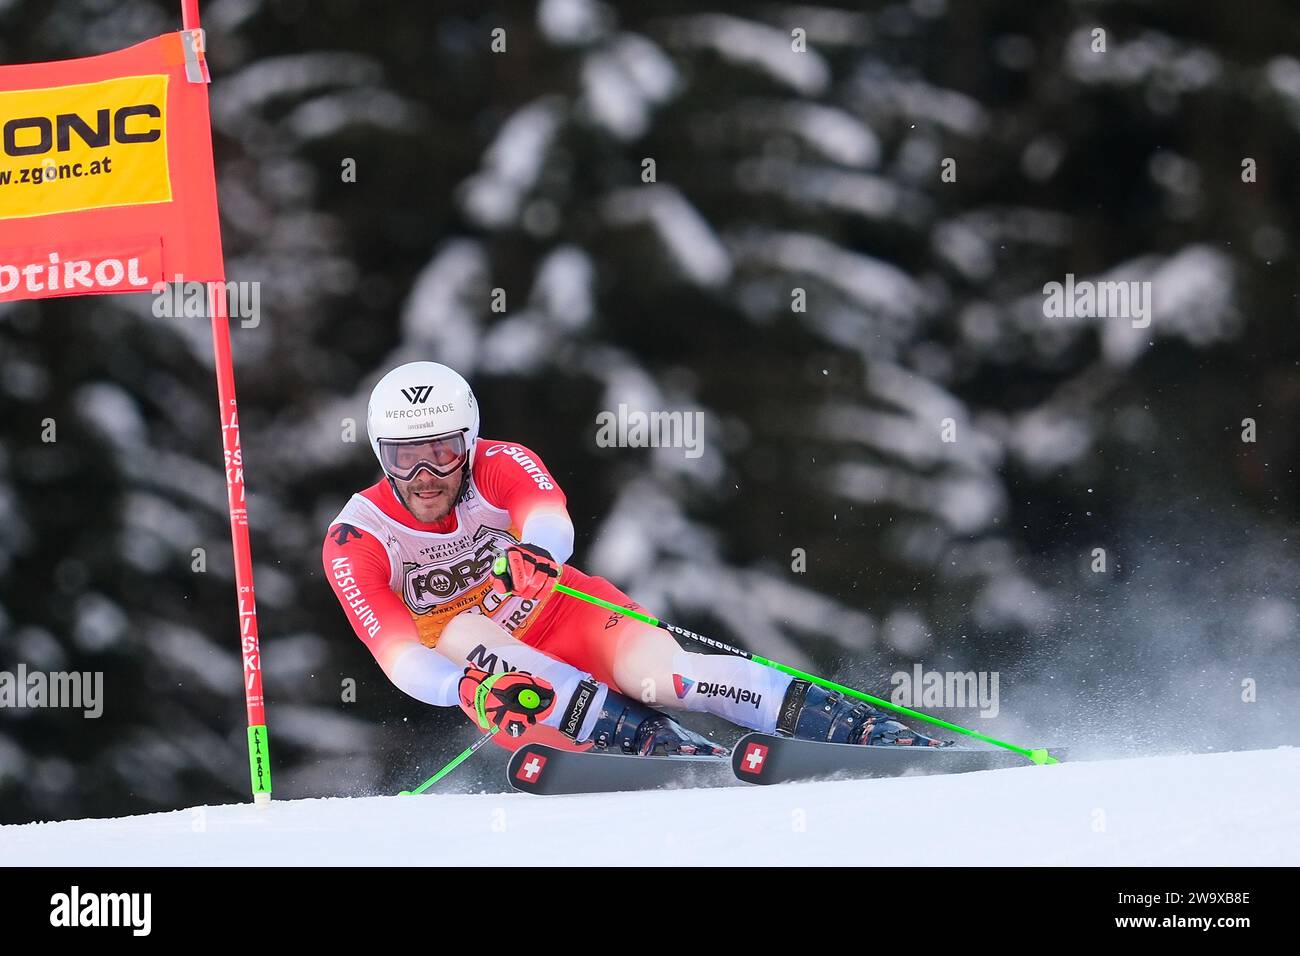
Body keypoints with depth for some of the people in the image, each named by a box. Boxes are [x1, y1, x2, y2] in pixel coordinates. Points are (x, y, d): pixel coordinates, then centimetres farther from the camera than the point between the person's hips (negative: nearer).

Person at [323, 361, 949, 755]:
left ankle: (873, 730, -37)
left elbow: (551, 520, -43)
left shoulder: (499, 467, -20)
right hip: (457, 660, 1)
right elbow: (398, 656, -31)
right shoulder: (354, 542, -20)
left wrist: (535, 551, -70)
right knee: (465, 635, -35)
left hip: (556, 611, 0)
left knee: (662, 673, -30)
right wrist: (466, 688, -53)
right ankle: (658, 744, -49)